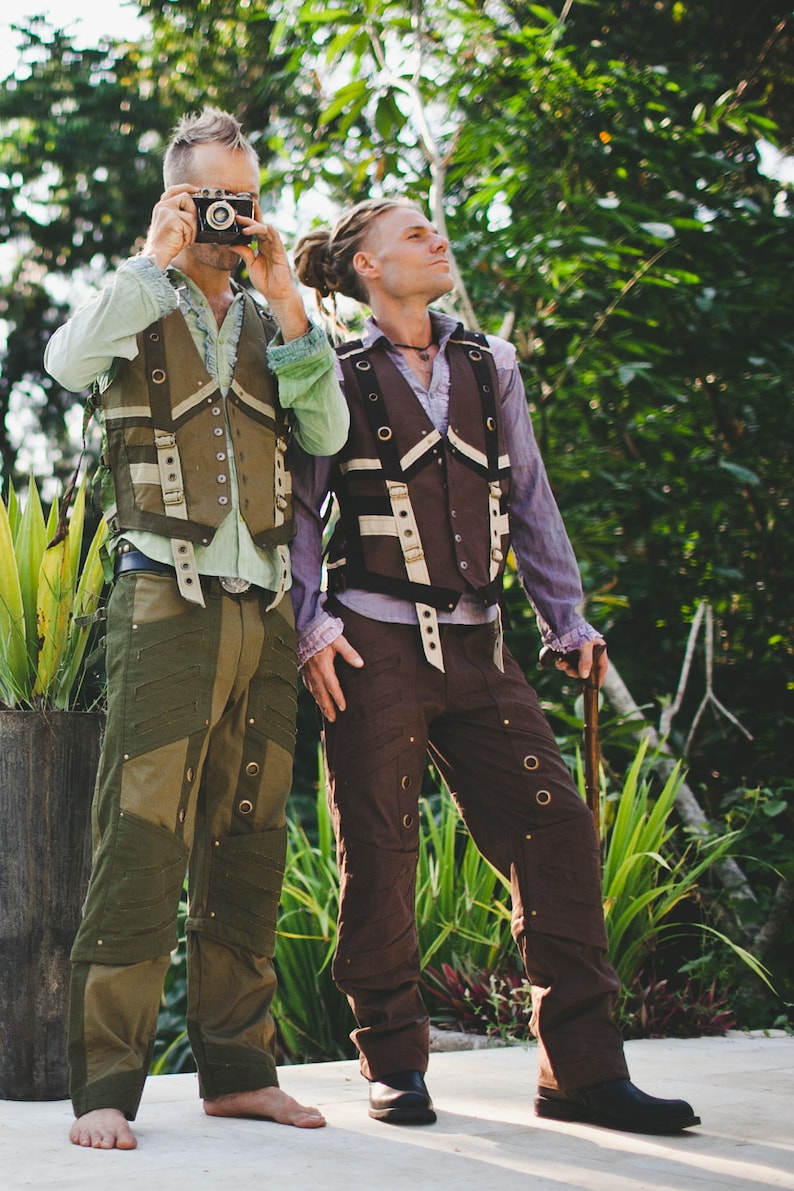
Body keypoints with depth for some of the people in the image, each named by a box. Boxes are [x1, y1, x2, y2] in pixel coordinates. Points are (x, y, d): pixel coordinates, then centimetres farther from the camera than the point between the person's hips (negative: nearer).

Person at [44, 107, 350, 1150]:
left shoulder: (269, 323, 20)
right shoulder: (136, 306, 9)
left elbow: (328, 433, 4)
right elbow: (67, 361, -14)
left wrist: (284, 294, -1)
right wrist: (157, 260, -8)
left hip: (264, 606, 5)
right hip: (169, 596, -5)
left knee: (249, 841, 5)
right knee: (144, 833, -12)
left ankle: (239, 1068, 12)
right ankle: (106, 1082, -11)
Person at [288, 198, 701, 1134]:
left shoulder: (490, 366, 15)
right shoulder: (337, 378, 4)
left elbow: (530, 500, 17)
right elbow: (298, 512, 3)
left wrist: (566, 618, 12)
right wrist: (312, 626, -9)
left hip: (477, 650, 4)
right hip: (376, 645, -4)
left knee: (556, 829, -6)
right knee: (379, 856, -1)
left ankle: (581, 1069, -2)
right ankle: (393, 1063, 13)